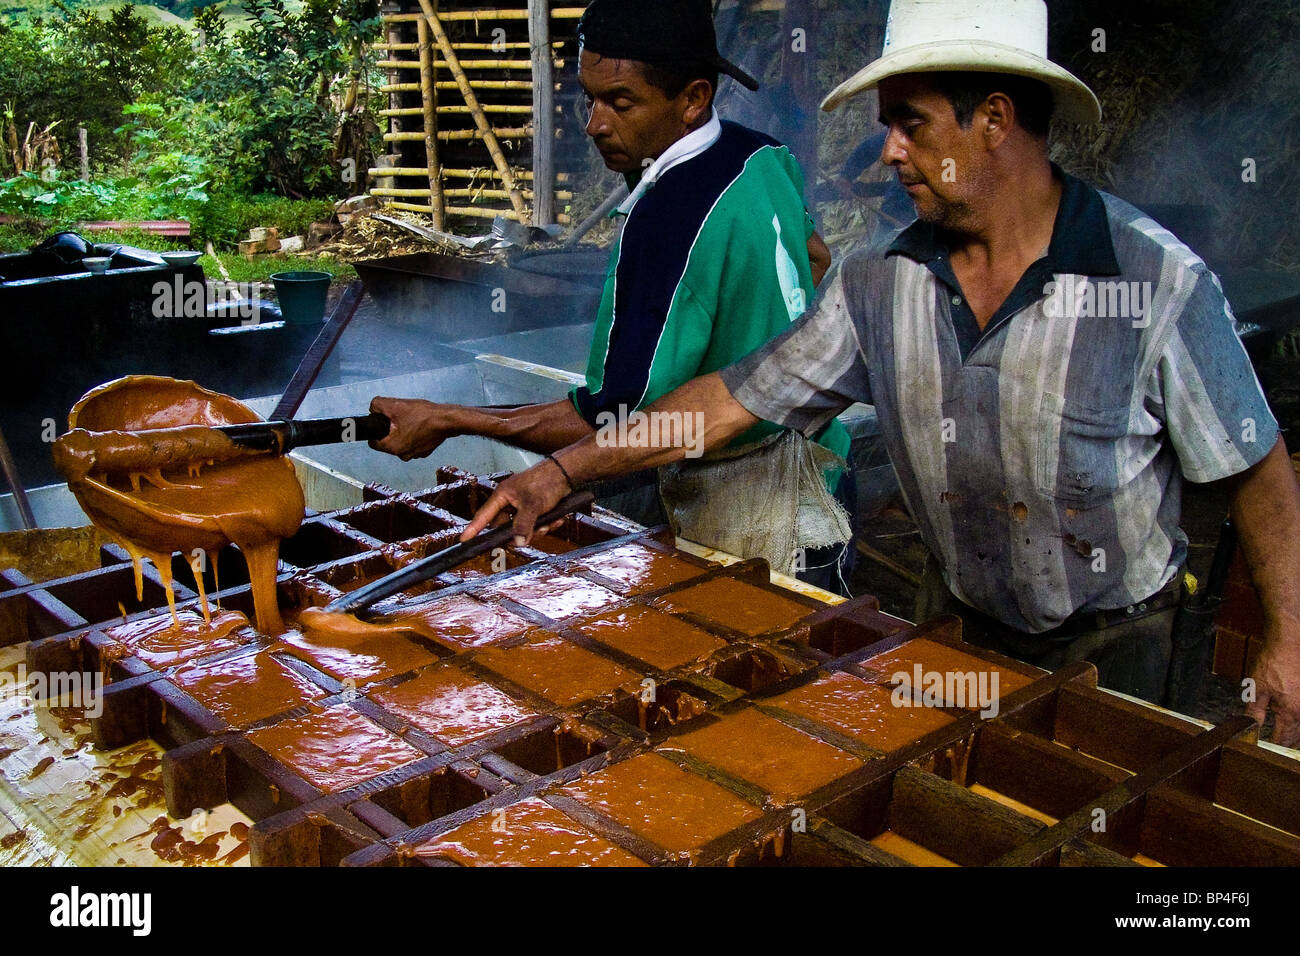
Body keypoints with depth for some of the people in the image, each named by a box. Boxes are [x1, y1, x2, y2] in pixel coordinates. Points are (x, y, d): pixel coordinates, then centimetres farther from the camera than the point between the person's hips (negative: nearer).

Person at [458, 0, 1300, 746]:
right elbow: (737, 399, -6)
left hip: (1111, 644, -3)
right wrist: (564, 470, -8)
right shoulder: (878, 284, -9)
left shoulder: (1160, 282, -20)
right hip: (959, 628, 3)